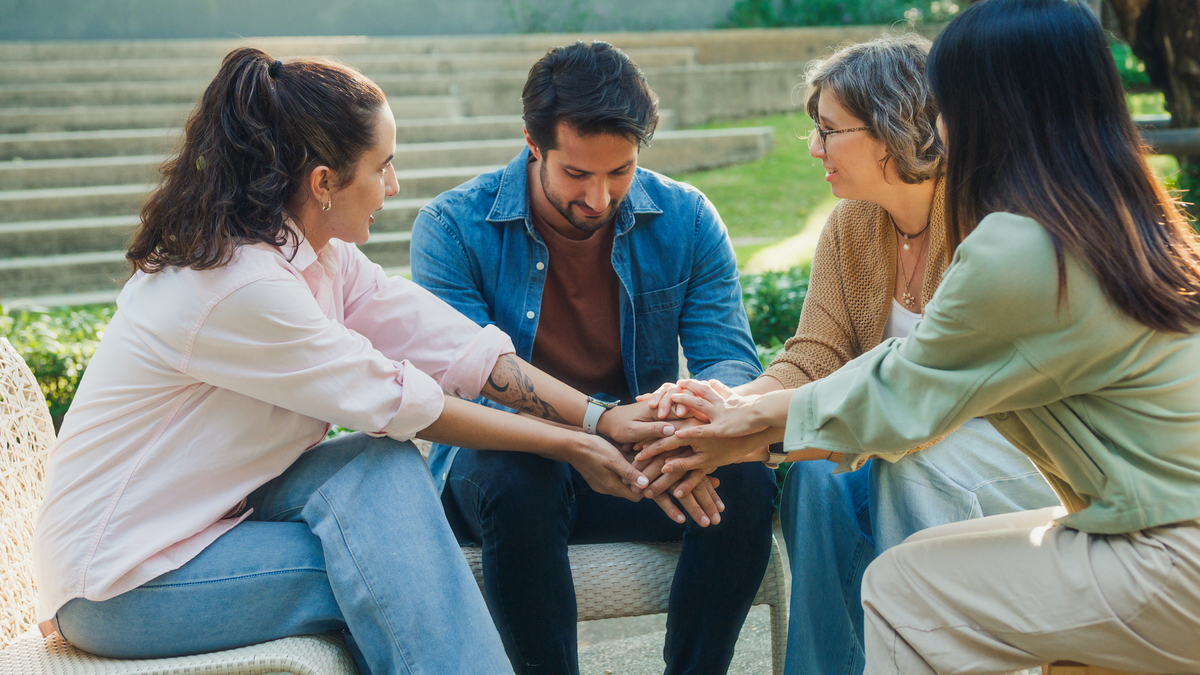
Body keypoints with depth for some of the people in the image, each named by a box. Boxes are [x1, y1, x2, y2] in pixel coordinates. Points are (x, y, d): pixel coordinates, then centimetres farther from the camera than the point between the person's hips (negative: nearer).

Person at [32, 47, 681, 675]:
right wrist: (570, 446, -11)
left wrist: (603, 417, -10)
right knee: (401, 573, -19)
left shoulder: (324, 259, 2)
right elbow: (399, 402, -20)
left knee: (384, 471, -14)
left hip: (211, 518, 8)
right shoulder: (241, 287, -26)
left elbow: (456, 346, -3)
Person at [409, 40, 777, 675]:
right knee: (516, 483, -37)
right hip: (511, 456, -2)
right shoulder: (452, 227, -11)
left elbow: (731, 359, -4)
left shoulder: (686, 219, -2)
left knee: (745, 480, -26)